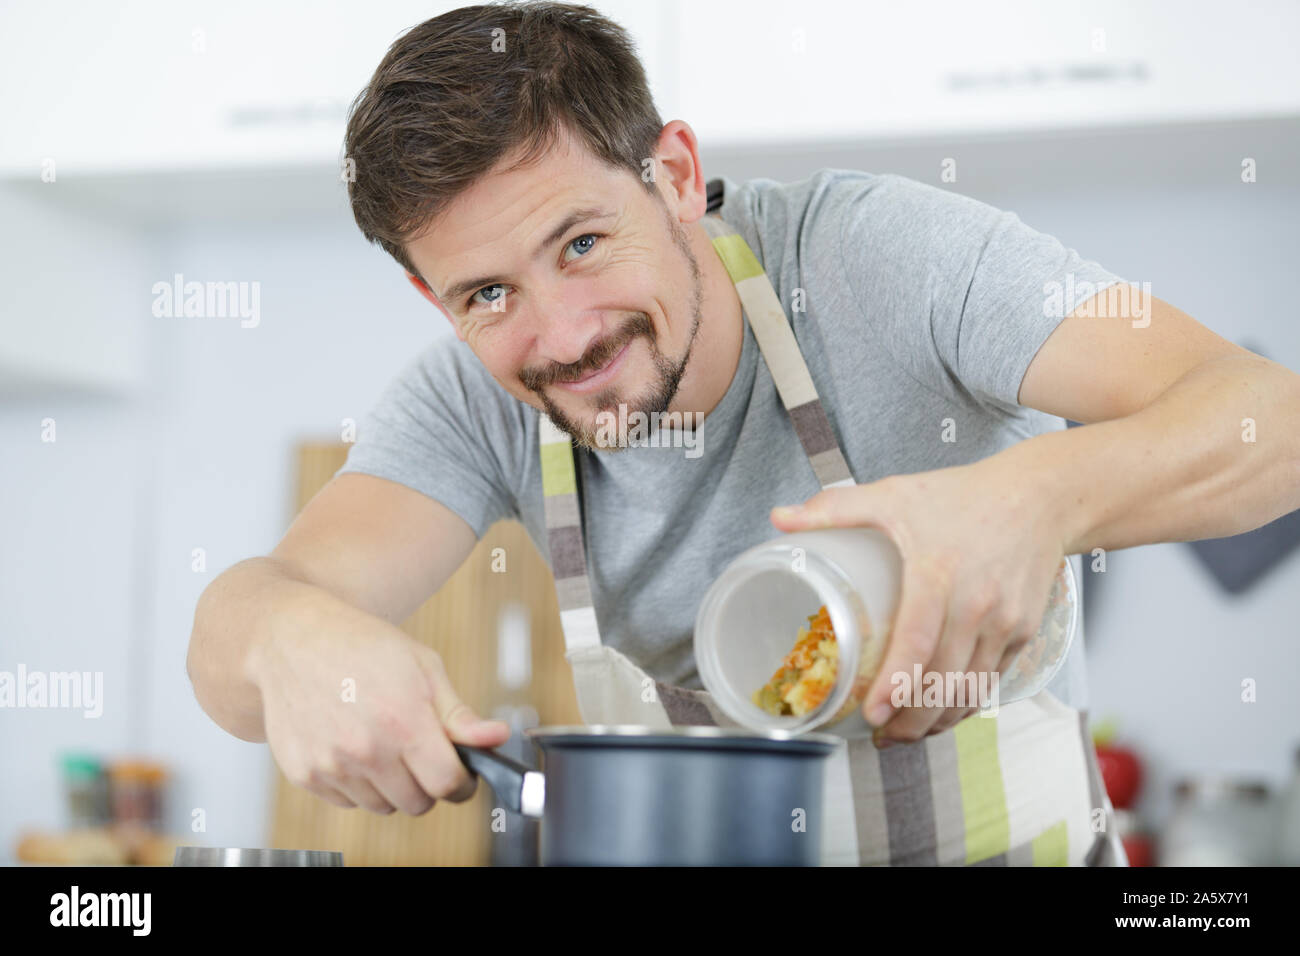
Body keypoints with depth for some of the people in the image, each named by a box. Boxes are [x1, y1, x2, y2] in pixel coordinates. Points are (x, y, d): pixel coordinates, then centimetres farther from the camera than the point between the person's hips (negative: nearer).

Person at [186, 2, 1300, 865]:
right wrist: (291, 638, -43)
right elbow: (239, 617, -19)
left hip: (999, 834, -1)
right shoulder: (479, 395, -9)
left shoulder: (874, 250, -19)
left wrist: (1044, 497, -43)